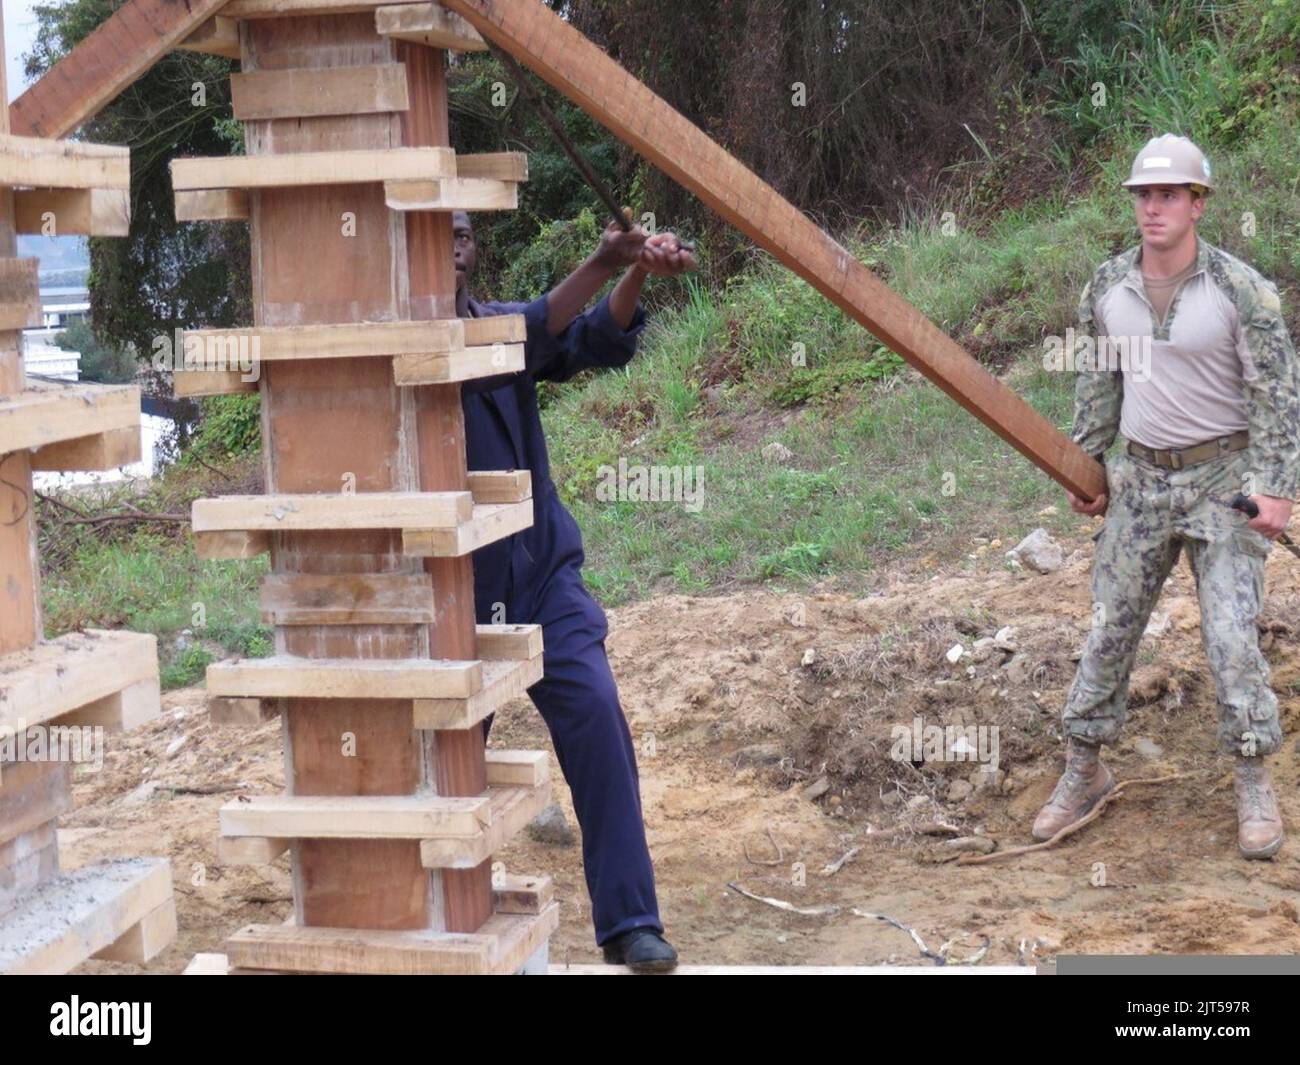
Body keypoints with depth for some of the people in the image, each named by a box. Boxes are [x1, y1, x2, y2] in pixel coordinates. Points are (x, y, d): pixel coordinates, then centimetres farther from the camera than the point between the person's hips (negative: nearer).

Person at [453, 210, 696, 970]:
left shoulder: (504, 325, 8)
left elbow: (599, 343, -11)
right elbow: (530, 337, -26)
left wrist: (636, 275, -30)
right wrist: (601, 264, -34)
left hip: (542, 573, 3)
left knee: (597, 718, -14)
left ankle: (630, 921, -10)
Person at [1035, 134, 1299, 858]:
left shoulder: (1241, 290, -13)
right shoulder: (1108, 287, 0)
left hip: (1223, 480, -4)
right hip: (1141, 480, 4)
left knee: (1232, 636, -6)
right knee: (1110, 630, 6)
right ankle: (1085, 771, 19)